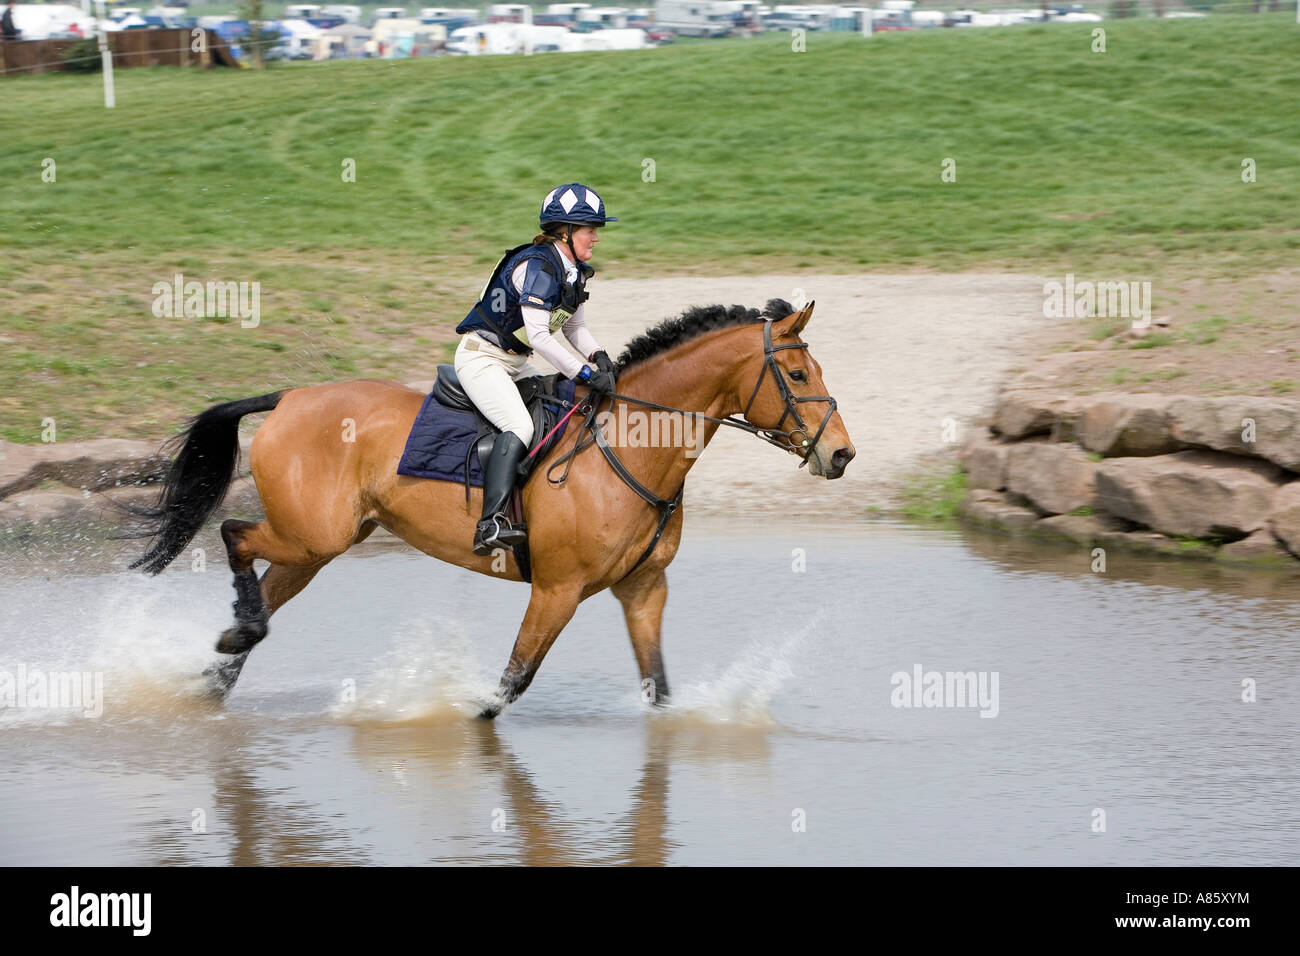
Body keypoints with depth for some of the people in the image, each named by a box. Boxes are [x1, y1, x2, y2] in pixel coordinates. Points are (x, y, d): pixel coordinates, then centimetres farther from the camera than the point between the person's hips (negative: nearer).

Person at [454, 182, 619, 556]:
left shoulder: (576, 273, 7)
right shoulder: (538, 266, -22)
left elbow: (574, 328, 16)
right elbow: (539, 336, -29)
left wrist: (598, 356, -4)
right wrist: (586, 374, -30)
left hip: (515, 364, 10)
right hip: (481, 358, -10)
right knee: (519, 427, -30)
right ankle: (490, 524, -42)